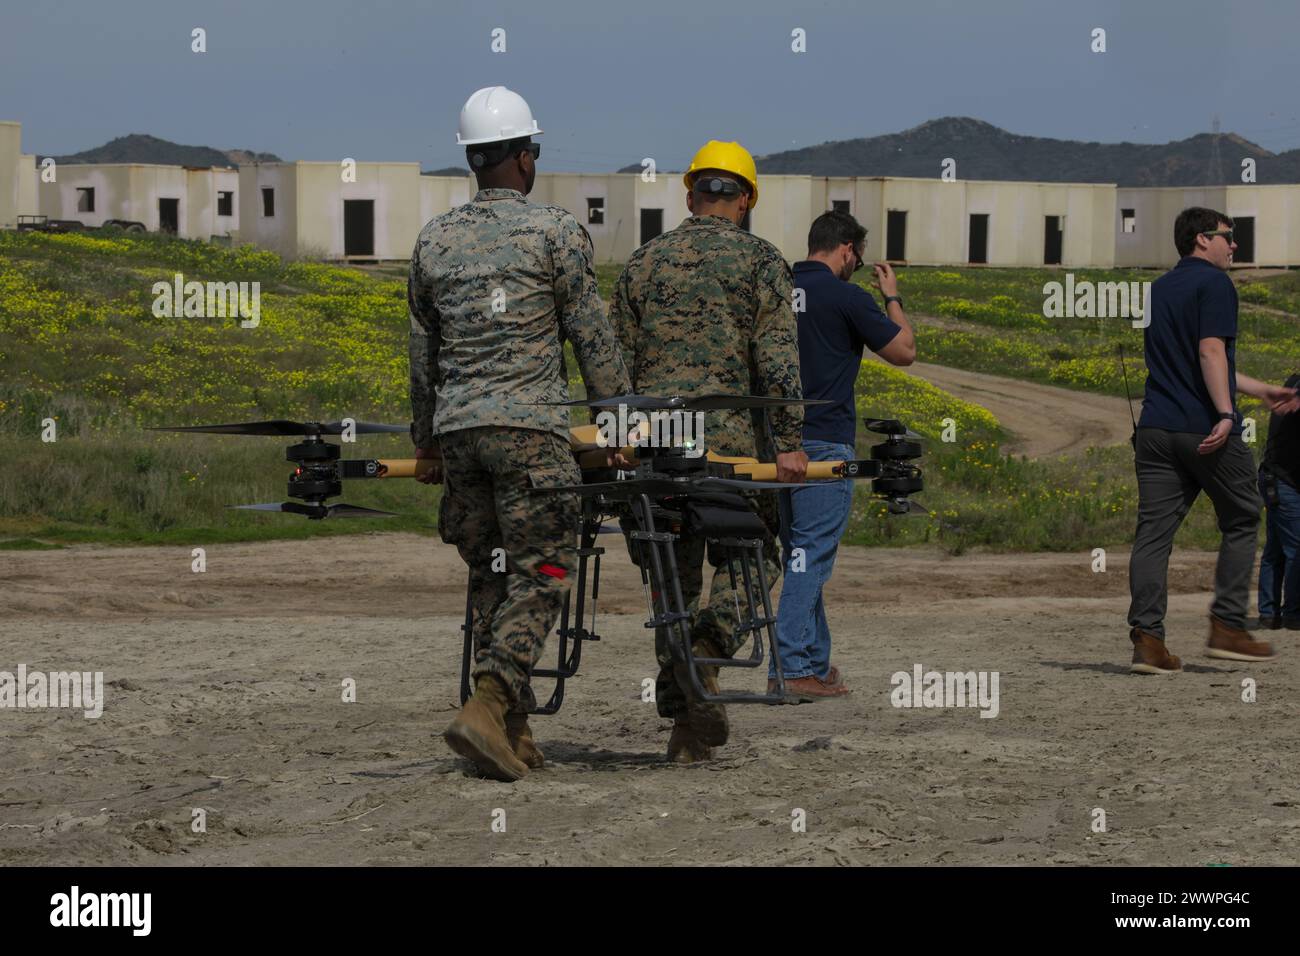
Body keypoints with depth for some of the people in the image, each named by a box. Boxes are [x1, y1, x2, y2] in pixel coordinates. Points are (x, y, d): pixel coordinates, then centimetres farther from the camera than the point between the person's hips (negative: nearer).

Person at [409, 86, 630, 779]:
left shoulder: (434, 241, 13)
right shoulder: (555, 231, -2)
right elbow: (592, 338, 0)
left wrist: (425, 436, 32)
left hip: (457, 429, 5)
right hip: (529, 424, -5)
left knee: (489, 577, 11)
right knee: (540, 574, -3)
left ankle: (514, 734, 9)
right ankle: (485, 709, -20)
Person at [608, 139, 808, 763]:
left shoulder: (645, 260, 12)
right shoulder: (759, 261, 1)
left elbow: (616, 355, 10)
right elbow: (777, 360, -8)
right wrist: (788, 443, -9)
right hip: (729, 436, -3)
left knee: (674, 575, 11)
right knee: (750, 555, 11)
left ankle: (683, 727, 10)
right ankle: (708, 648, -19)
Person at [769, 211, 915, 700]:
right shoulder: (845, 297, -11)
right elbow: (904, 351, -2)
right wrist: (892, 298, 11)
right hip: (825, 444, -7)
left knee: (800, 554, 15)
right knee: (811, 555, -7)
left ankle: (815, 662, 20)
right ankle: (792, 669, -11)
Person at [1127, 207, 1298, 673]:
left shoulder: (1159, 289, 22)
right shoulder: (1213, 282, -5)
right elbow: (1211, 353, -18)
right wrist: (1226, 414, -23)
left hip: (1155, 429, 7)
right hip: (1205, 429, -7)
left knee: (1153, 531, 1)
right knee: (1241, 521, 9)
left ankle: (1146, 638, -7)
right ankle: (1228, 626, 6)